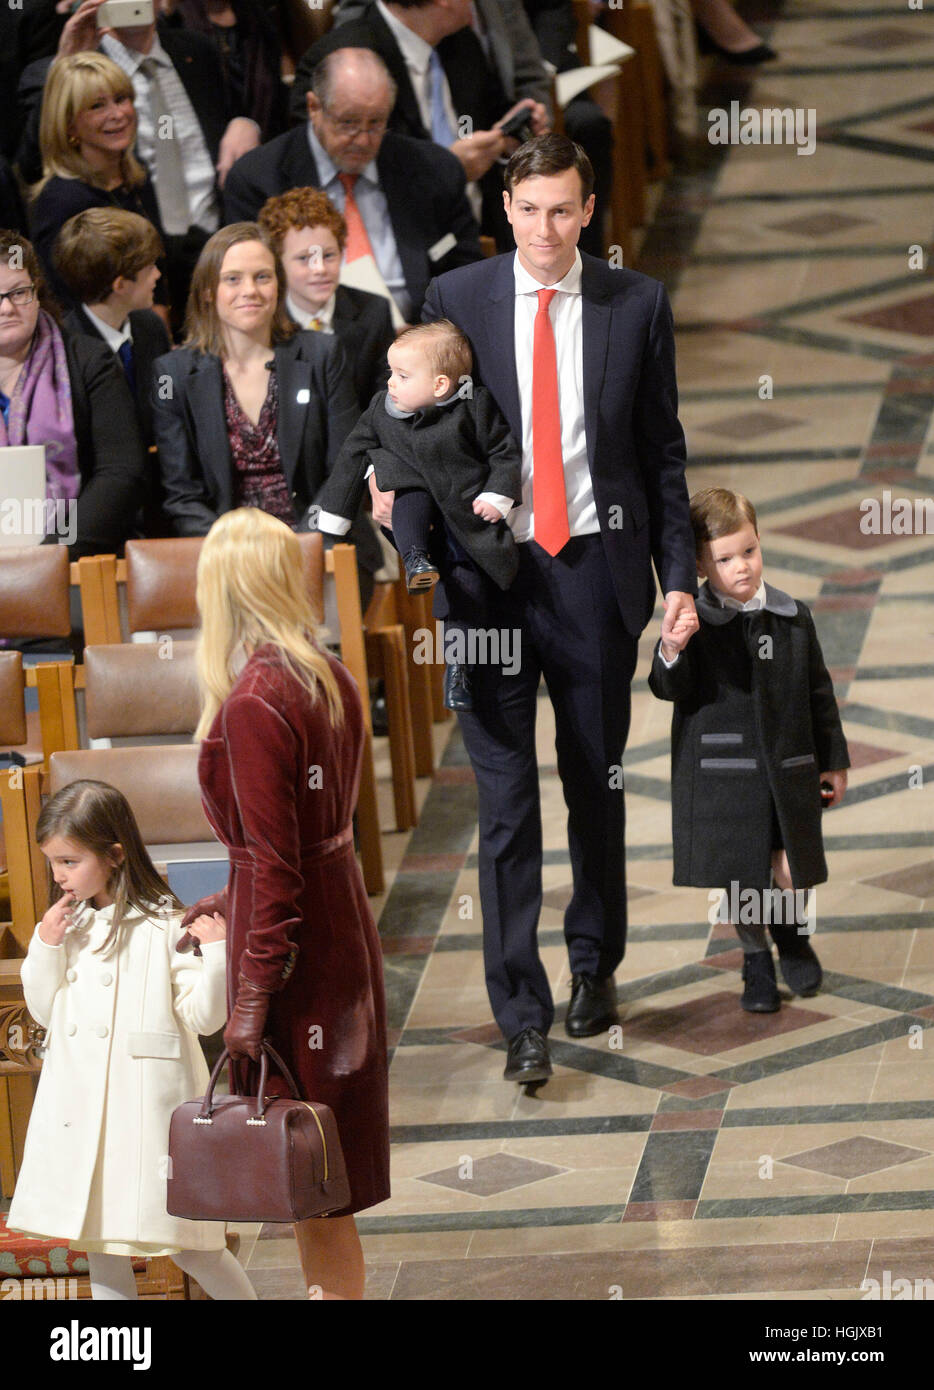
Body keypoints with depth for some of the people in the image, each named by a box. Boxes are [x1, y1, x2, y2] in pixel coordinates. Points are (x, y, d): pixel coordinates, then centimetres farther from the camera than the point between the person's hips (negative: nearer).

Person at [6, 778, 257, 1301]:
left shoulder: (166, 926, -9)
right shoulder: (71, 925, 9)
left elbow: (203, 1016, -8)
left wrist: (217, 956, -24)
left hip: (149, 1103, -6)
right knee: (99, 1242, 10)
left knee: (186, 1246, -2)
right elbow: (44, 1010, 15)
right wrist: (46, 946, 0)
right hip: (81, 1109, 6)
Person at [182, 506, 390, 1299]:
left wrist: (253, 995, -18)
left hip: (292, 940, -9)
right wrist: (241, 901, 23)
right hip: (343, 920, 9)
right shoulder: (327, 677, 5)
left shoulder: (254, 703, -21)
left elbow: (274, 859, -21)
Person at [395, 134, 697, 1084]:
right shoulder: (455, 299, 2)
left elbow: (663, 448, 6)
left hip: (595, 571, 1)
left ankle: (594, 966, 32)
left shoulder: (636, 306, 3)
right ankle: (522, 1014, -2)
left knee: (597, 782, 13)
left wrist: (679, 575, 2)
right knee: (504, 791, -4)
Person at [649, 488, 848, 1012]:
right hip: (721, 768, -2)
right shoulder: (694, 624, -9)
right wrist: (672, 654, -38)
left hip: (788, 768, 2)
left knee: (791, 871, 1)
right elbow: (672, 689, -16)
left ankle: (793, 935, 33)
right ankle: (756, 957, 28)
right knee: (739, 878, 4)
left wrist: (834, 760, 13)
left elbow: (818, 692, 10)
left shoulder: (794, 617, 1)